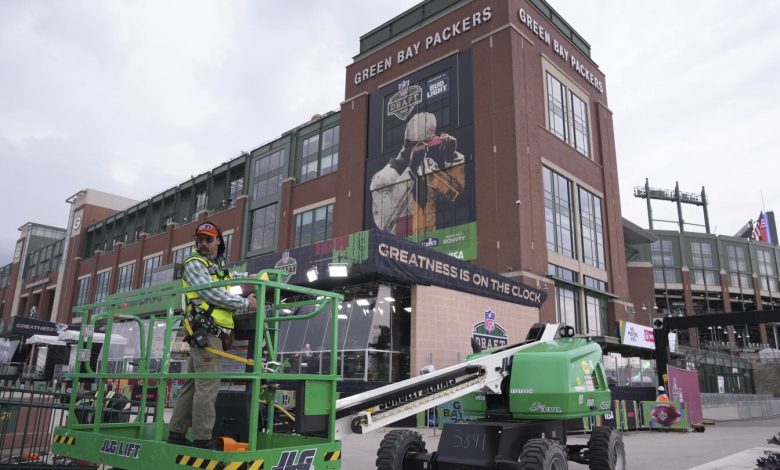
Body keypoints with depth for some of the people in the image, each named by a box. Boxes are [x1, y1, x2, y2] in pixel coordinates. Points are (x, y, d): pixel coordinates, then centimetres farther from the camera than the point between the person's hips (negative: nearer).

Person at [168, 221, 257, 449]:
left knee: (193, 385, 11)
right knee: (208, 386, -10)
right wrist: (245, 303, -9)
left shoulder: (219, 266, 23)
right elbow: (212, 294, -13)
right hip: (206, 331, -9)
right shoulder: (194, 264, -3)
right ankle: (202, 439, -7)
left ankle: (177, 433, 18)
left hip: (211, 333, 9)